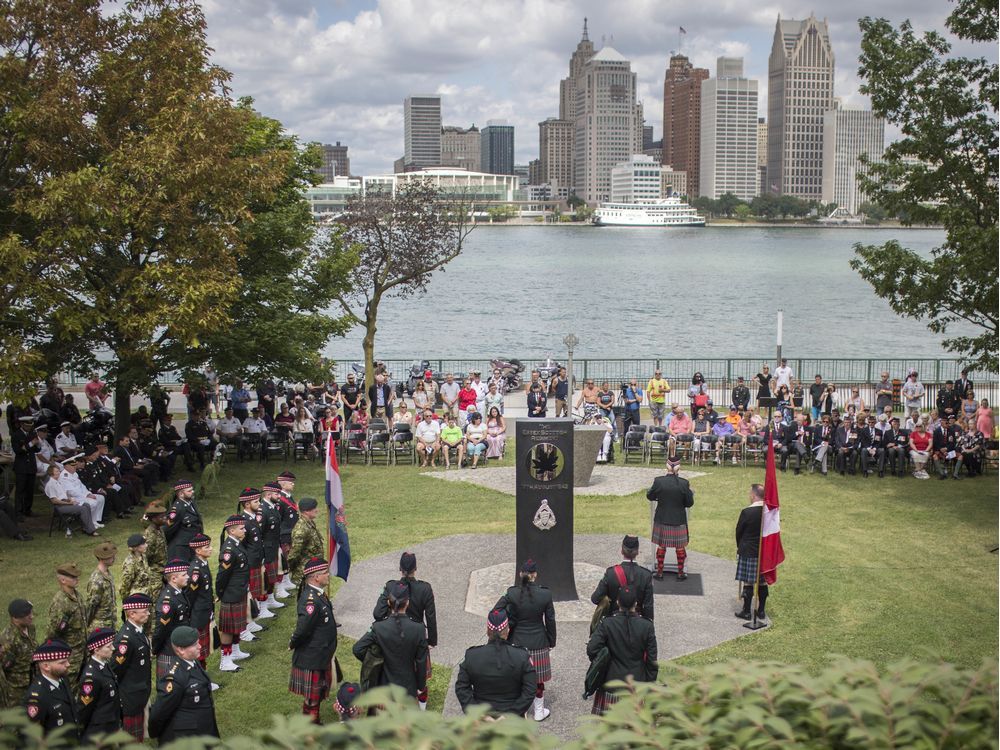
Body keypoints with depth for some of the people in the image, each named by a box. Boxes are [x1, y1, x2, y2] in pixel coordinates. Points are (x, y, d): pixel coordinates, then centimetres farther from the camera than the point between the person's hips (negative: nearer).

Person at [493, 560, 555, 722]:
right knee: (538, 678, 14)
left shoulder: (512, 594, -15)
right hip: (539, 643, 0)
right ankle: (539, 712, 26)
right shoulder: (545, 594, -13)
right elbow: (550, 620, -3)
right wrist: (551, 641, 8)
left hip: (518, 642, 0)